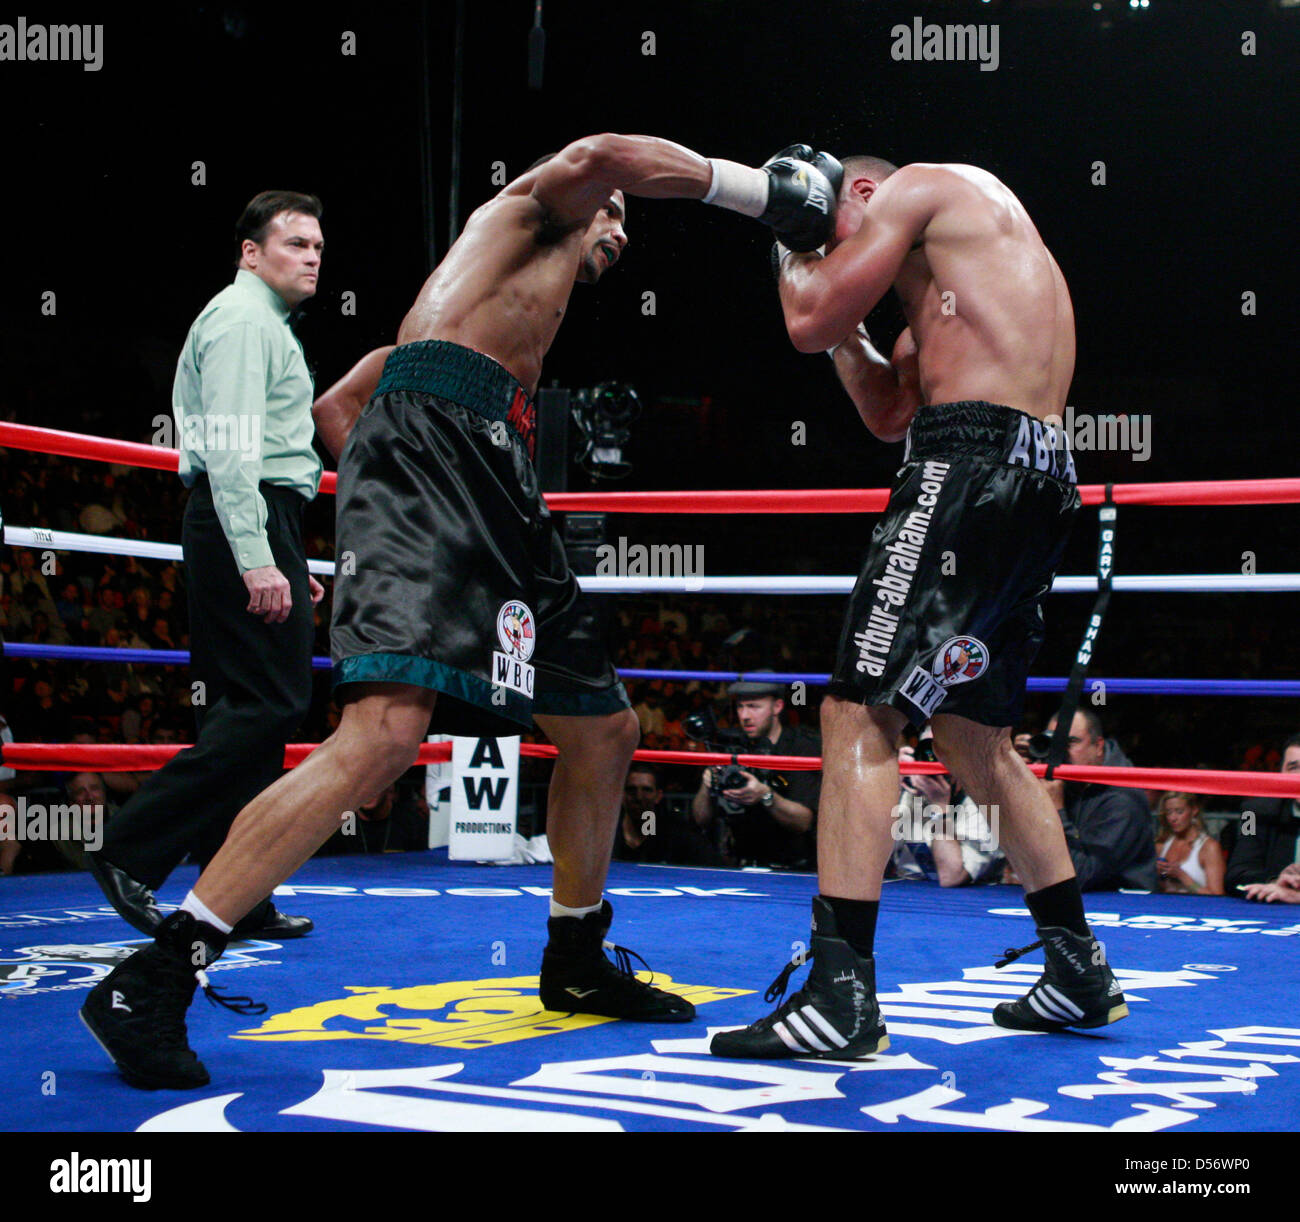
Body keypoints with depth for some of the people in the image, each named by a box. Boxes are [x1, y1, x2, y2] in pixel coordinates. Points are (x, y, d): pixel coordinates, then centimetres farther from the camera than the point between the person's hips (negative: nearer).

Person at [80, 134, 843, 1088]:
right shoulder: (530, 208, 18)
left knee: (606, 734, 14)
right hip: (429, 445, -10)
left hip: (494, 503, 10)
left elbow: (337, 403, 32)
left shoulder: (530, 315, 36)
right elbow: (601, 156, -7)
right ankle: (153, 982, -26)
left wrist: (377, 499, 20)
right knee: (386, 733, -27)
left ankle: (576, 965, 30)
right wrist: (763, 190, -2)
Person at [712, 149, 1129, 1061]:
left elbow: (809, 322, -2)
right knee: (976, 736, 19)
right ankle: (1080, 970, 24)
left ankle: (841, 994, -19)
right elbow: (889, 411, 29)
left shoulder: (920, 187, 4)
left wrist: (791, 247, 17)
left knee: (859, 713, -13)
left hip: (975, 463, -10)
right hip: (1041, 481, 10)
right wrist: (847, 315, 27)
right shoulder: (947, 274, 32)